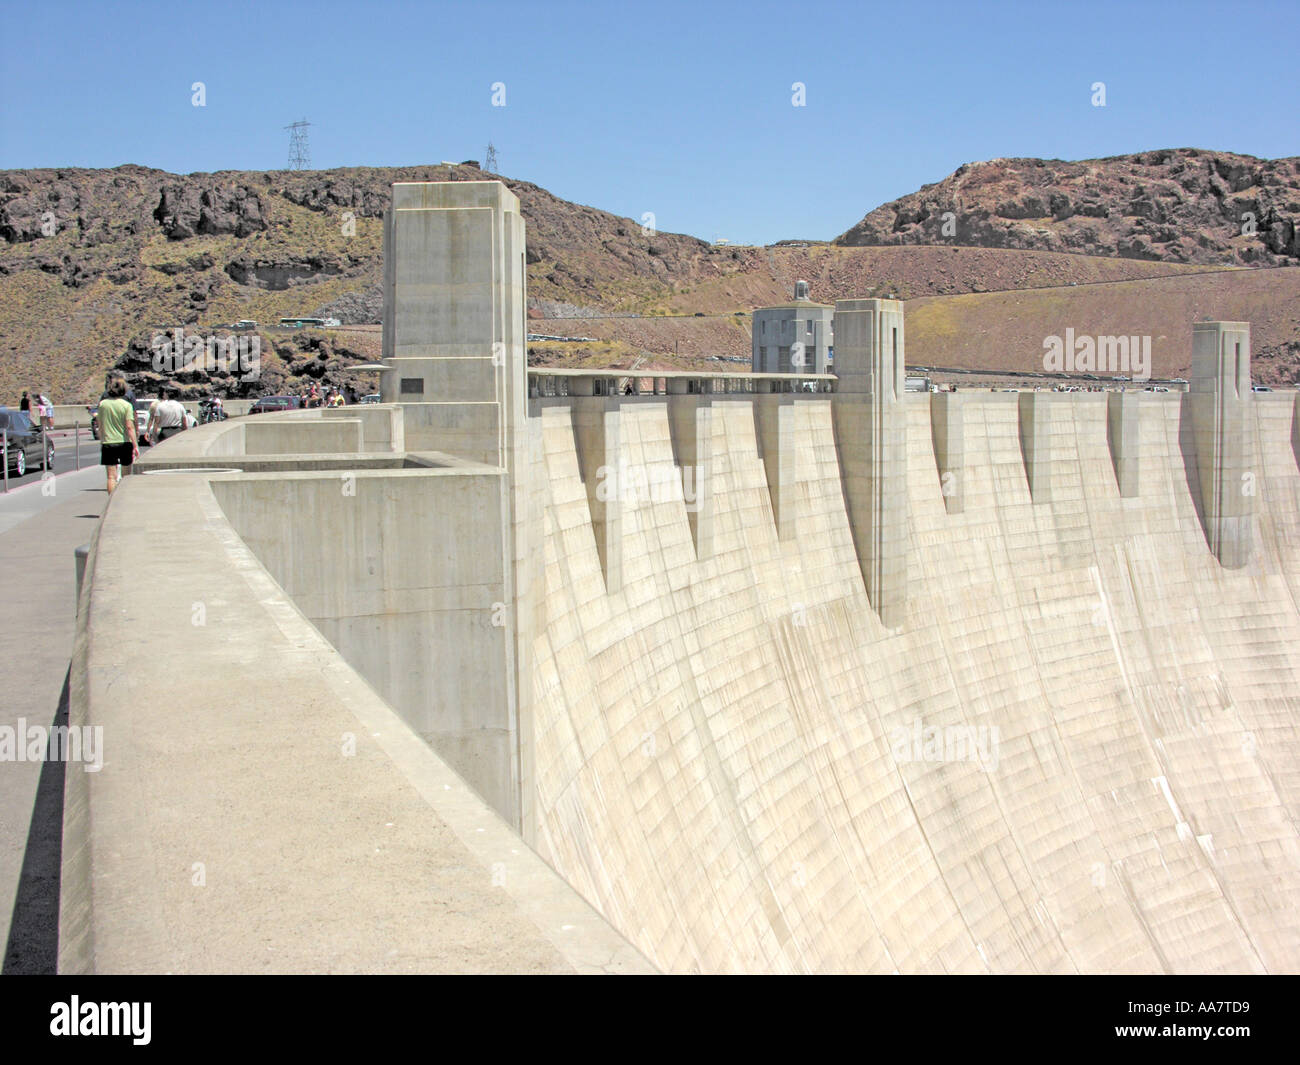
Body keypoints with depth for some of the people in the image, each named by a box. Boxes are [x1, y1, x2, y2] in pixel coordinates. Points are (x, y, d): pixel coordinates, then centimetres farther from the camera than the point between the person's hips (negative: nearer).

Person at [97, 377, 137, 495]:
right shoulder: (127, 405, -7)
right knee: (126, 475, 14)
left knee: (111, 476, -1)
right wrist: (135, 445, -13)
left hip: (108, 443, 1)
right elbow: (130, 427, -13)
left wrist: (101, 441, 20)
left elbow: (100, 426, 8)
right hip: (124, 442, -1)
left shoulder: (103, 404, 1)